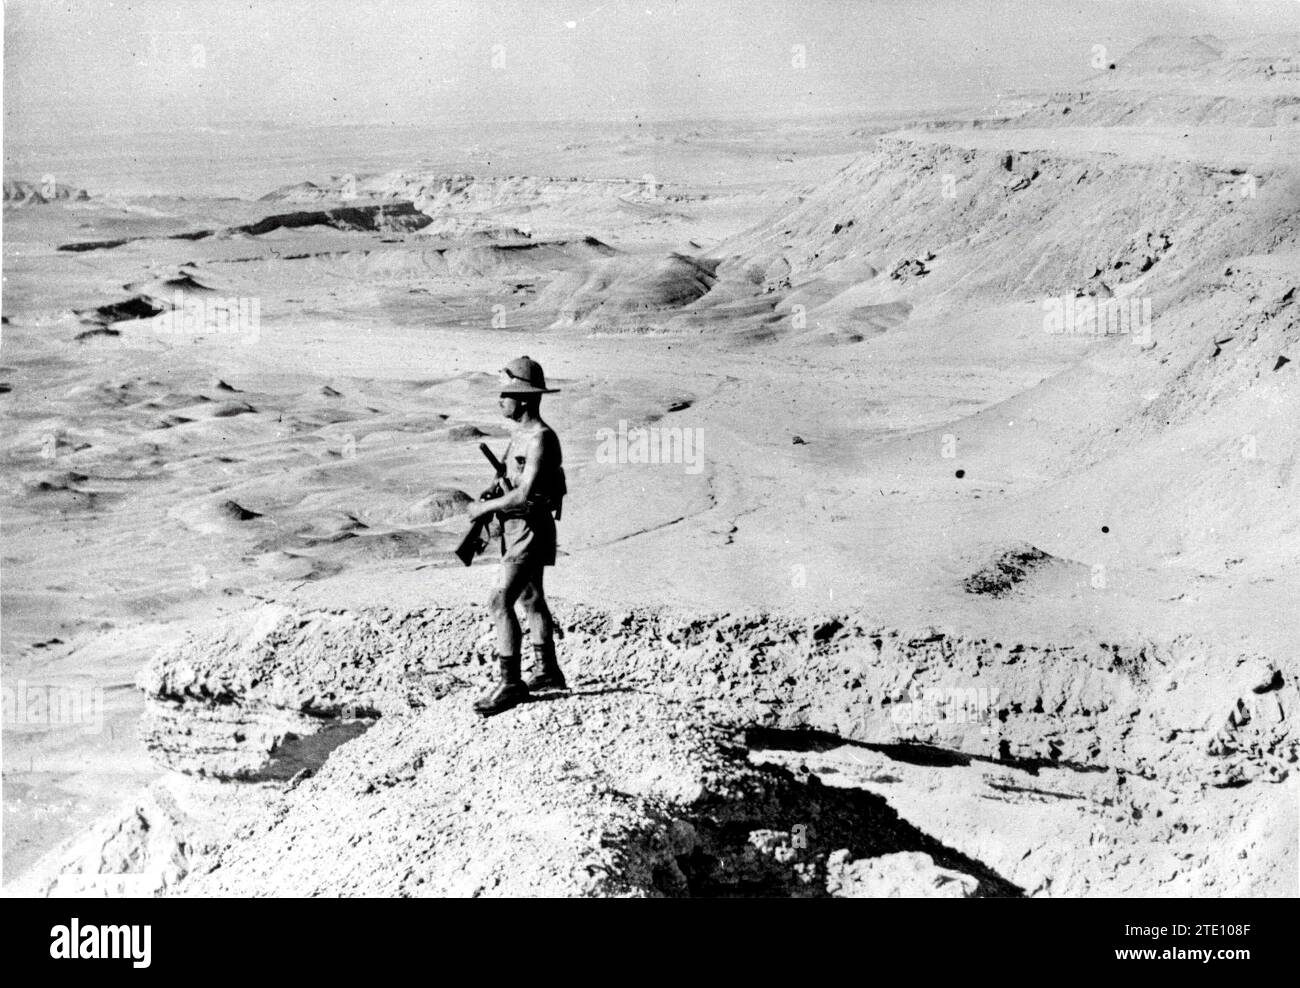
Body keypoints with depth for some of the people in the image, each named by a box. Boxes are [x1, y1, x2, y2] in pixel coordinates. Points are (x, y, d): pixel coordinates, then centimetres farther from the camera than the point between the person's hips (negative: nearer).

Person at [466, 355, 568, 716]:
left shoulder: (541, 439, -22)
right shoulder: (522, 433, 9)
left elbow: (524, 494, -27)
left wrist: (484, 507, -16)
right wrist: (491, 499, 6)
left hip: (532, 532, -10)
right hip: (516, 528, 10)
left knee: (500, 602, -14)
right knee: (530, 599, 20)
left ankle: (510, 683, -10)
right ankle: (546, 670, 33)